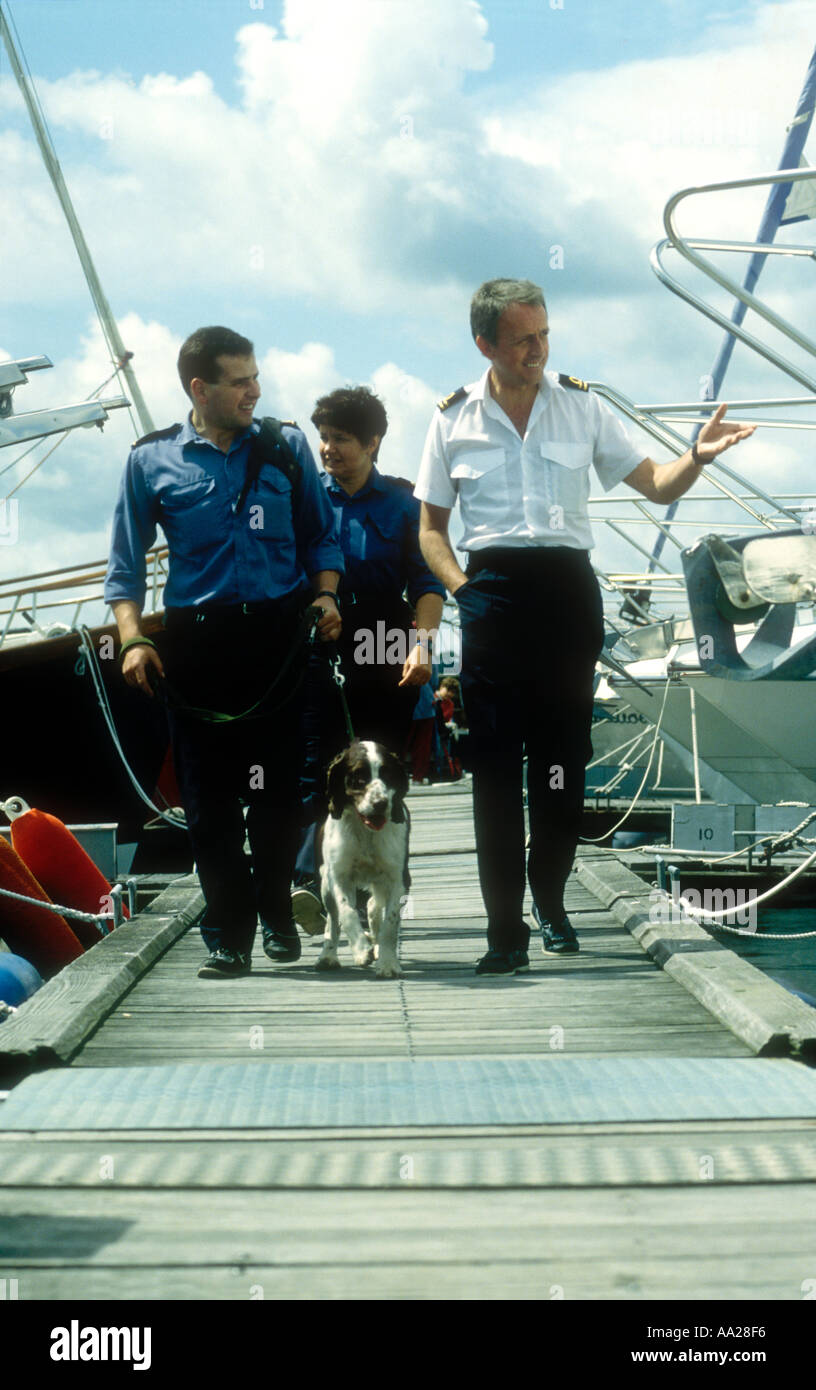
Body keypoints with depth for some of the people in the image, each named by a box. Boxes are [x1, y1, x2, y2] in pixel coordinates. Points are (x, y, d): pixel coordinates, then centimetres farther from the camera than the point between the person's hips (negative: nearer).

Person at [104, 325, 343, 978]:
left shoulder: (286, 447, 10)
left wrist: (326, 592, -1)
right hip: (196, 642, -1)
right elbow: (127, 562, 8)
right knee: (209, 795, 1)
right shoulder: (152, 460, 5)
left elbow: (321, 534, 17)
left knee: (277, 787, 3)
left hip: (278, 634, 1)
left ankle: (276, 913, 24)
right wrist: (133, 637, -5)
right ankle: (228, 935, 10)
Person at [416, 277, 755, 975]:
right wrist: (460, 586, -3)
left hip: (568, 588, 1)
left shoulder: (582, 407, 8)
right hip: (492, 590, -1)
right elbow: (431, 526, 13)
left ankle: (550, 900, 24)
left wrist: (697, 456, -14)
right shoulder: (453, 421, 7)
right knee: (496, 764, -3)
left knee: (563, 760, 4)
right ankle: (505, 929, 1)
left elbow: (655, 484, 7)